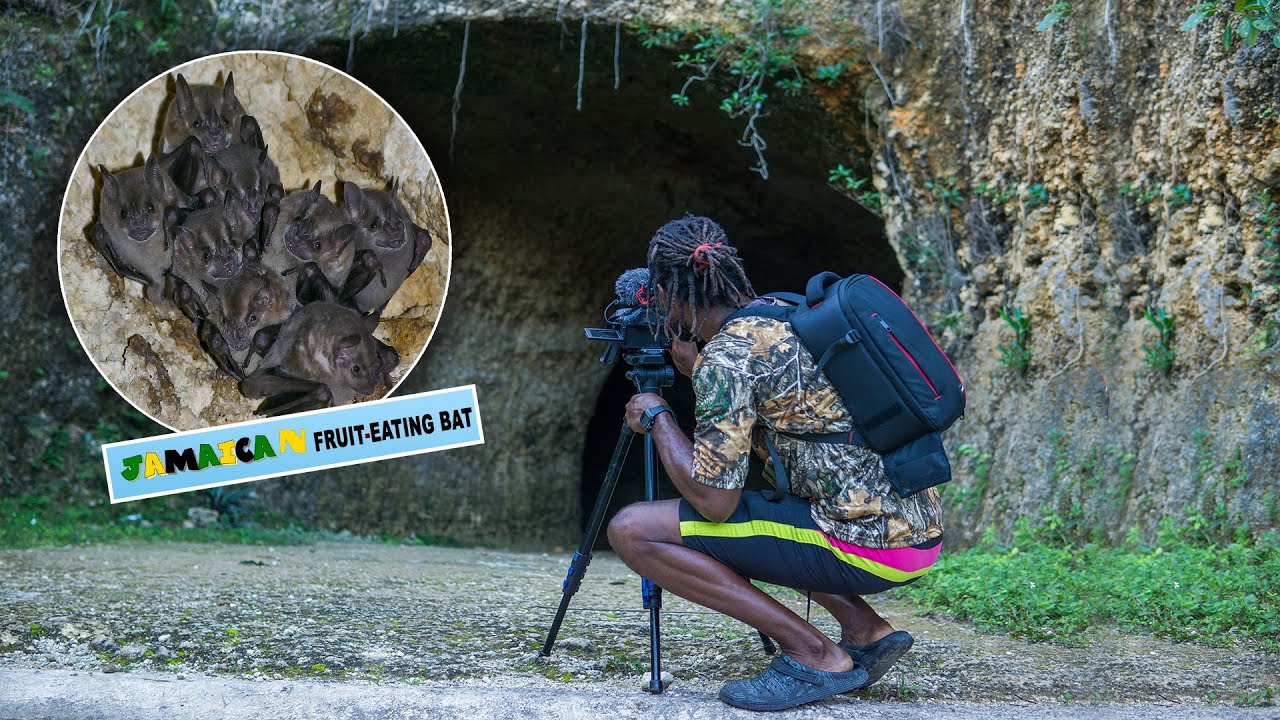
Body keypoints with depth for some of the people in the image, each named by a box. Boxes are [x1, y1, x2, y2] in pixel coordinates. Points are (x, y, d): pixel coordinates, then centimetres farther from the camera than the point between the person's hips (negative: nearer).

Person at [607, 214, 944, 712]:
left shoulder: (726, 357, -12)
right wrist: (694, 371, 29)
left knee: (632, 531, -8)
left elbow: (714, 501, -14)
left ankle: (812, 653, -6)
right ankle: (865, 630, 17)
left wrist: (657, 419, 0)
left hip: (869, 547, -9)